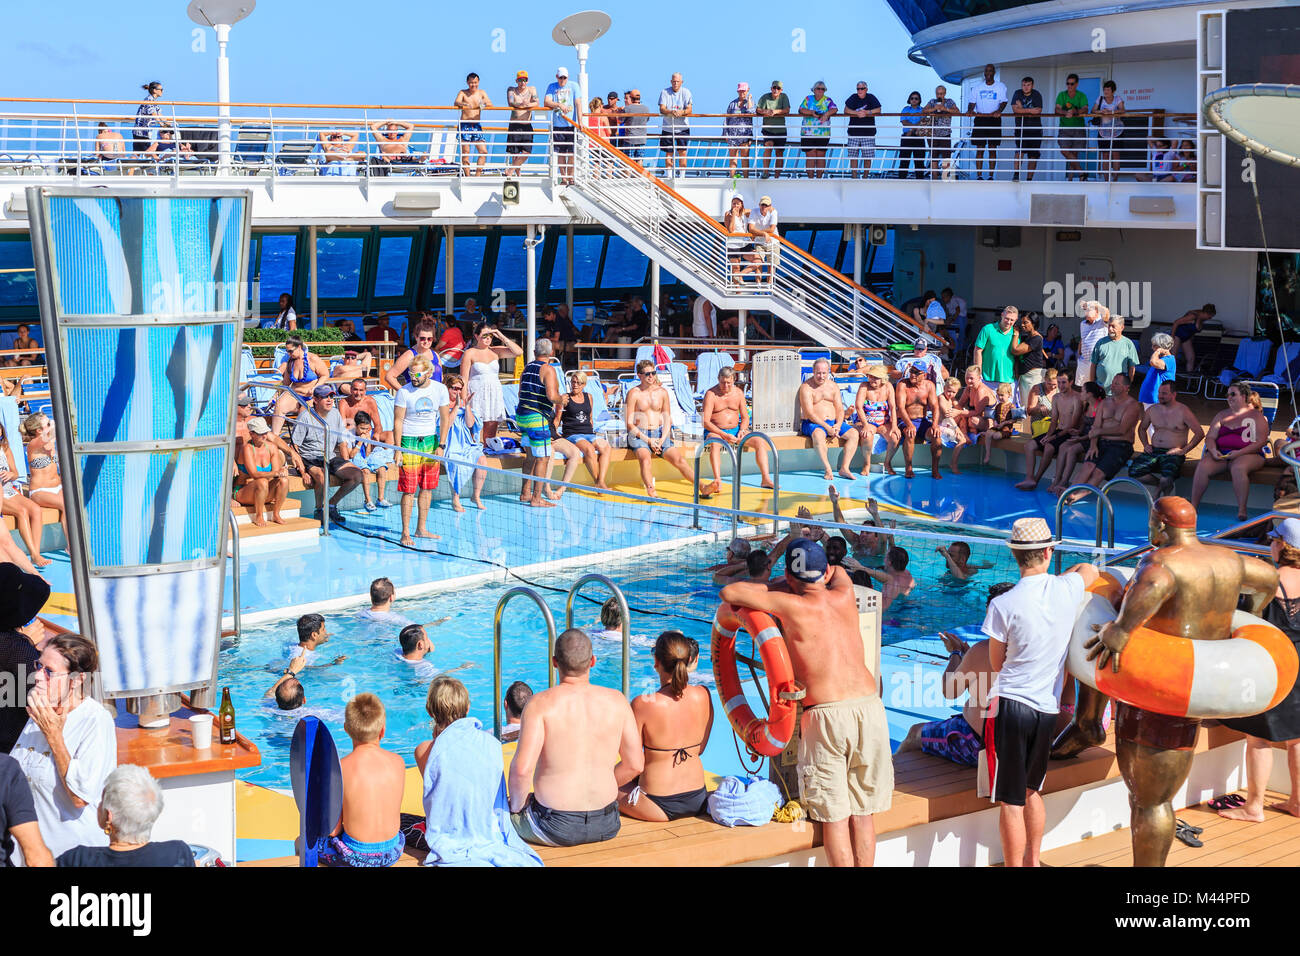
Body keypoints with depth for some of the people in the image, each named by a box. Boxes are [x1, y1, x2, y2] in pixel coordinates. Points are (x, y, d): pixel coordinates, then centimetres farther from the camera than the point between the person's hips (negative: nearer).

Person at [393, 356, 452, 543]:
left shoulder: (440, 389, 0)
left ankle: (421, 529, 16)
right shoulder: (404, 392, -9)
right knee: (409, 489, -6)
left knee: (427, 488, 7)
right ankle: (405, 533, -2)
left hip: (431, 440, 4)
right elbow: (398, 421, -7)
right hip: (409, 442, -4)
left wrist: (441, 445, -1)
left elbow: (445, 418, 5)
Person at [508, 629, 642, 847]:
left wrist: (517, 805, -2)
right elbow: (635, 765, 5)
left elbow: (522, 769, -20)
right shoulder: (617, 701, 0)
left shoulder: (541, 703, -12)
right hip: (606, 828, 4)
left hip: (556, 829, -4)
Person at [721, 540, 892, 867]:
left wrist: (771, 588, 17)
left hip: (825, 715, -5)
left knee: (834, 816, 4)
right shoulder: (845, 595, 10)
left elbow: (729, 592, 0)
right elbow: (838, 573, 35)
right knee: (862, 813, 14)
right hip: (869, 707, 5)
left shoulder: (791, 605, -4)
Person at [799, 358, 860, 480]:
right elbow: (809, 413, -15)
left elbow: (839, 408, 9)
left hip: (834, 423, 6)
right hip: (813, 424, -6)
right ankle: (828, 470, -37)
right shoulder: (806, 387, -7)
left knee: (854, 433, -15)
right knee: (818, 434, -39)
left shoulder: (833, 386, 12)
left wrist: (838, 425, -12)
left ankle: (844, 468, -21)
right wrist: (827, 427, -22)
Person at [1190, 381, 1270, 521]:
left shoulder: (1257, 416, 8)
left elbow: (1261, 441, -3)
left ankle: (1242, 510, -38)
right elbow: (1210, 437, 16)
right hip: (1220, 454, 4)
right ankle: (1193, 506, -25)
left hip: (1247, 454, -4)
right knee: (1203, 466, -27)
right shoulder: (1222, 415, 22)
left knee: (1238, 468, -39)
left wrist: (1239, 452, -16)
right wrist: (1213, 450, -8)